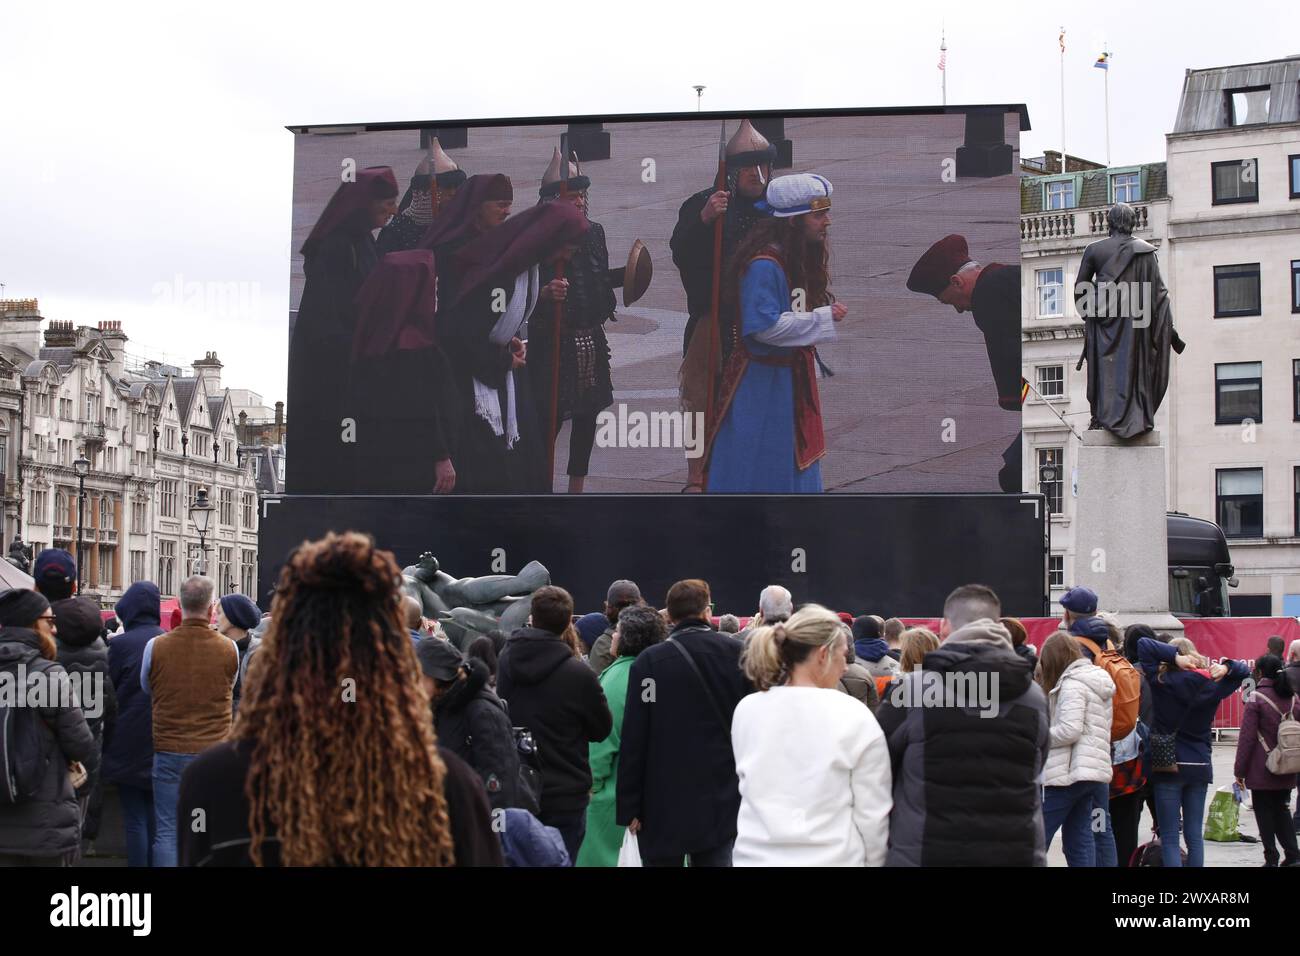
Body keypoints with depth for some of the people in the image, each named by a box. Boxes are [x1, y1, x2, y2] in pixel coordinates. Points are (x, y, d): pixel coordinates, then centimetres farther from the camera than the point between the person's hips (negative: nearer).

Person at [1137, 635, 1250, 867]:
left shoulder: (1163, 681, -10)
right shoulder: (1212, 685, 1)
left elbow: (1143, 644, -9)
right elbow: (1243, 671, 16)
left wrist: (1174, 656, -16)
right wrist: (1225, 667, -4)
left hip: (1167, 766, -4)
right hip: (1200, 767, 4)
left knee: (1169, 837, -1)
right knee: (1194, 835, 10)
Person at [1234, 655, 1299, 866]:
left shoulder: (1257, 698, -11)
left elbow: (1247, 737, -12)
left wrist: (1240, 770, -6)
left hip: (1262, 769, -5)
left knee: (1264, 813, 3)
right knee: (1282, 810, 15)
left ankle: (1271, 859, 3)